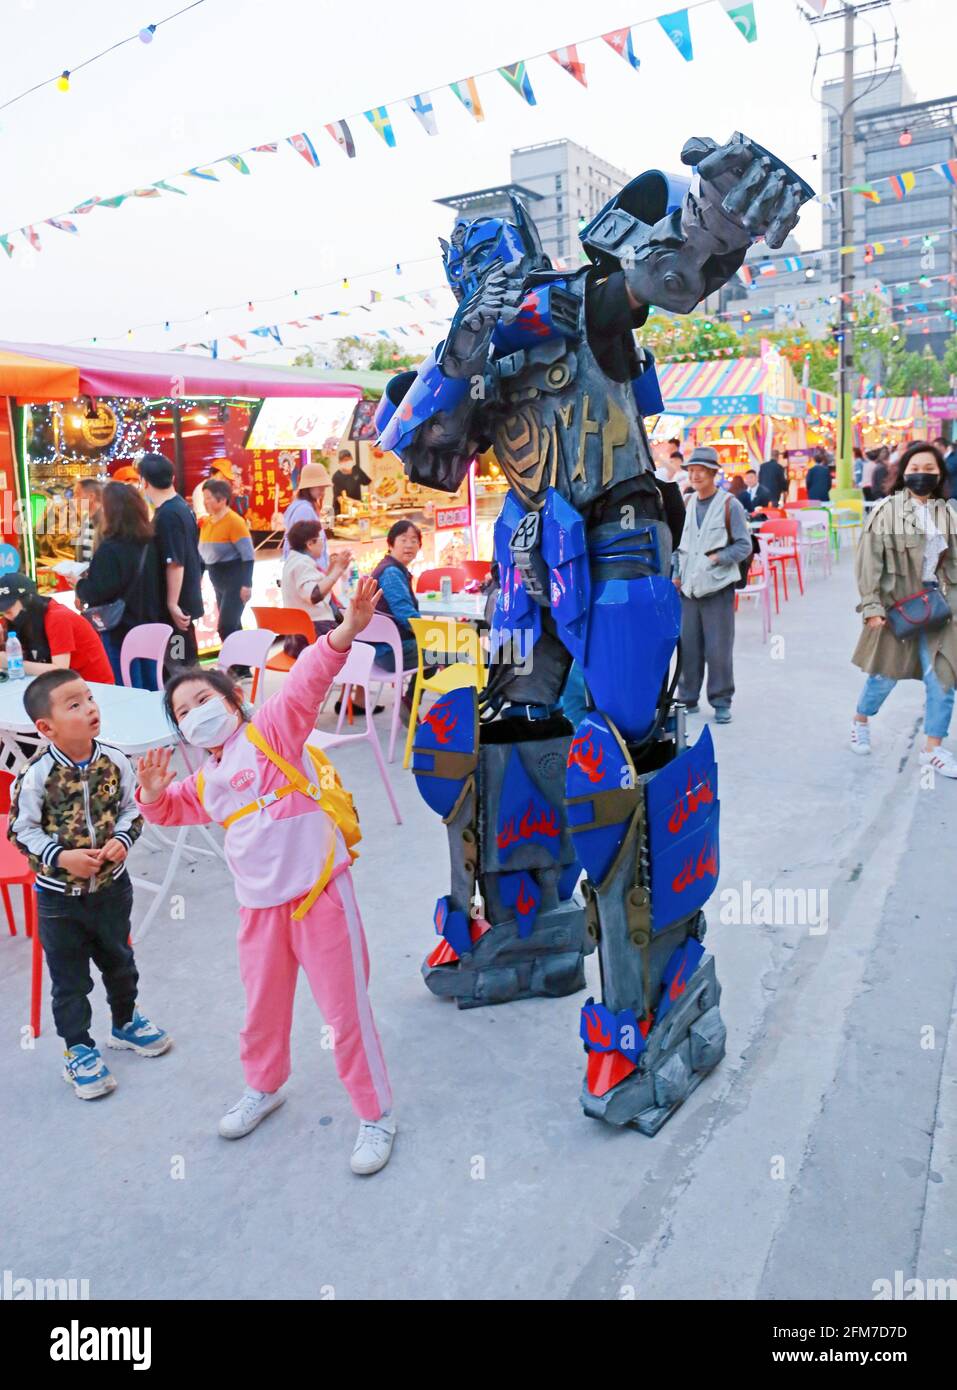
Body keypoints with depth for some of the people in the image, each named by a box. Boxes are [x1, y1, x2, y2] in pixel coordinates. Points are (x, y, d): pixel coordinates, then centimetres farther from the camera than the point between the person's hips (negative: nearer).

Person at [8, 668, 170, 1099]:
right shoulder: (36, 776, -22)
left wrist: (122, 840, -16)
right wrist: (61, 857, -24)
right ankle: (77, 1049, 33)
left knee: (119, 961, 23)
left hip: (112, 884, 4)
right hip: (59, 894, -3)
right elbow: (22, 830, -13)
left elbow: (131, 808, 1)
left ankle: (125, 1023, 48)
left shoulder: (115, 761, -11)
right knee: (70, 978, 12)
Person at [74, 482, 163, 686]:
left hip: (119, 633, -7)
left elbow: (95, 593, -17)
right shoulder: (151, 543, 4)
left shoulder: (110, 549, -17)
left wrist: (79, 584, 2)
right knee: (152, 691, 16)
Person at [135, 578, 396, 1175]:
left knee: (346, 1008, 2)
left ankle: (376, 1115, 20)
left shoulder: (269, 730, -7)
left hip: (319, 891, -6)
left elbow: (307, 681, -22)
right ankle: (264, 1086, 51)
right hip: (260, 906, 7)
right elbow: (171, 810, 29)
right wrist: (153, 794, 3)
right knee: (263, 1005, 23)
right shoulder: (204, 783, 13)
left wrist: (346, 631, -39)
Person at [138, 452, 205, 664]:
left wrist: (172, 604, -20)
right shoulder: (181, 506, 10)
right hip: (187, 598, 9)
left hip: (178, 603, -9)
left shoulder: (167, 515, -20)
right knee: (184, 661, 16)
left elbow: (175, 563, -23)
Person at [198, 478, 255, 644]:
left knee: (225, 627, -12)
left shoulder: (234, 521, -15)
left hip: (235, 581, -8)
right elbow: (202, 555, 15)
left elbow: (248, 556, -17)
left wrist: (246, 585, -22)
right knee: (232, 626, 14)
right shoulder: (205, 522, 7)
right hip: (218, 582, 8)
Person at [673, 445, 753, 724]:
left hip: (718, 586, -4)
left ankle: (721, 702, 10)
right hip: (688, 587, 4)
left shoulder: (730, 505, -2)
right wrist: (677, 573, 8)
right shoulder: (687, 505, 13)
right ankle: (688, 699, 18)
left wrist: (717, 559, -13)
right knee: (688, 647, 5)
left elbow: (744, 545, -3)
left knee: (718, 649, -2)